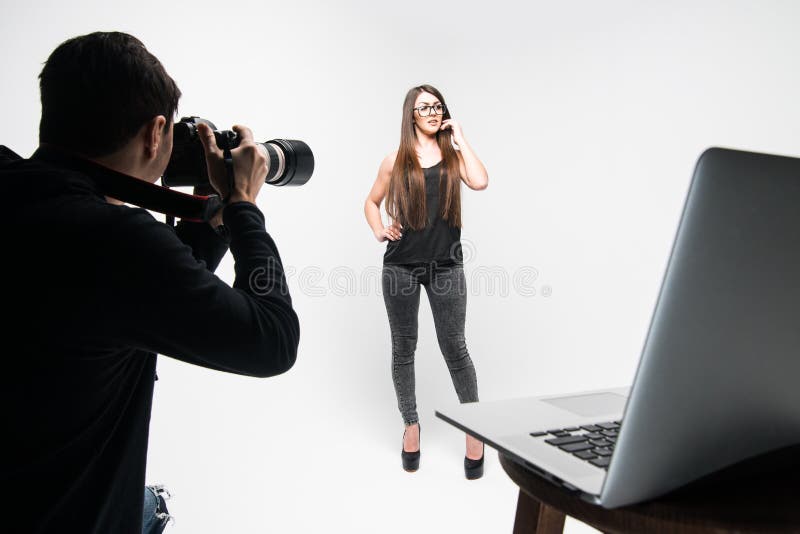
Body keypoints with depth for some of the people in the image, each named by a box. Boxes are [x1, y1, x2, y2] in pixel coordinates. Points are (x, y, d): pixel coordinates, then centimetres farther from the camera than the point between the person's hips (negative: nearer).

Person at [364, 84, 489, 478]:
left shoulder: (453, 156, 7)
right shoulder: (395, 161, 6)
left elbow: (480, 182, -13)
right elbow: (372, 202, 17)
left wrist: (461, 140, -4)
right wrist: (379, 232, -2)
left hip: (445, 264, 0)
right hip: (401, 264, 1)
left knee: (454, 348, 1)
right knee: (403, 348, 8)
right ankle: (411, 425, 24)